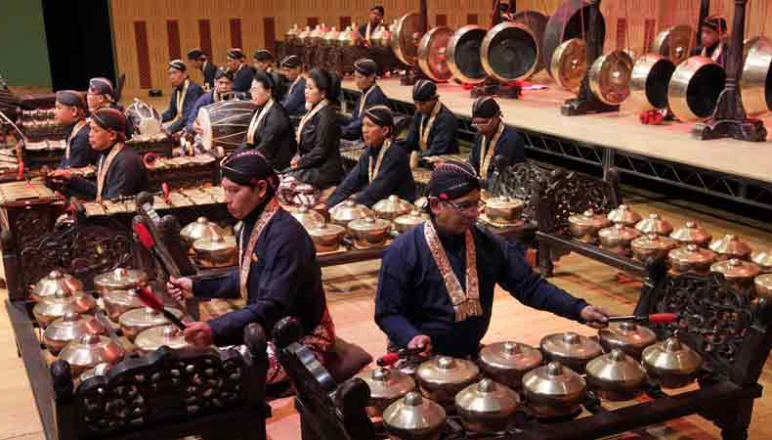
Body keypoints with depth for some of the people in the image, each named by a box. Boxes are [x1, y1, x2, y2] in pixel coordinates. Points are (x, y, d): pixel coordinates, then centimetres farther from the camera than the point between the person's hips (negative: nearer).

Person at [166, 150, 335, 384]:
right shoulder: (252, 223, 2)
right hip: (270, 330, 9)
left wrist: (215, 330, -43)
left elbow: (272, 308, -32)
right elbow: (246, 281, 15)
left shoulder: (285, 235, -26)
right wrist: (195, 287, 7)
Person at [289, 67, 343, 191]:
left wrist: (300, 163, -11)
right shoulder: (314, 110, 14)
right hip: (312, 167, 9)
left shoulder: (325, 115, -16)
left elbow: (321, 150, -19)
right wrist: (298, 157, 2)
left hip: (323, 171, -9)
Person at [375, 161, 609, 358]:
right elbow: (387, 311, -13)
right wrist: (410, 337, -32)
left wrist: (578, 309, -13)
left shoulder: (489, 245, -2)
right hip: (419, 359, -4)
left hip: (471, 355, 5)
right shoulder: (404, 252, -15)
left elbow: (529, 285, -2)